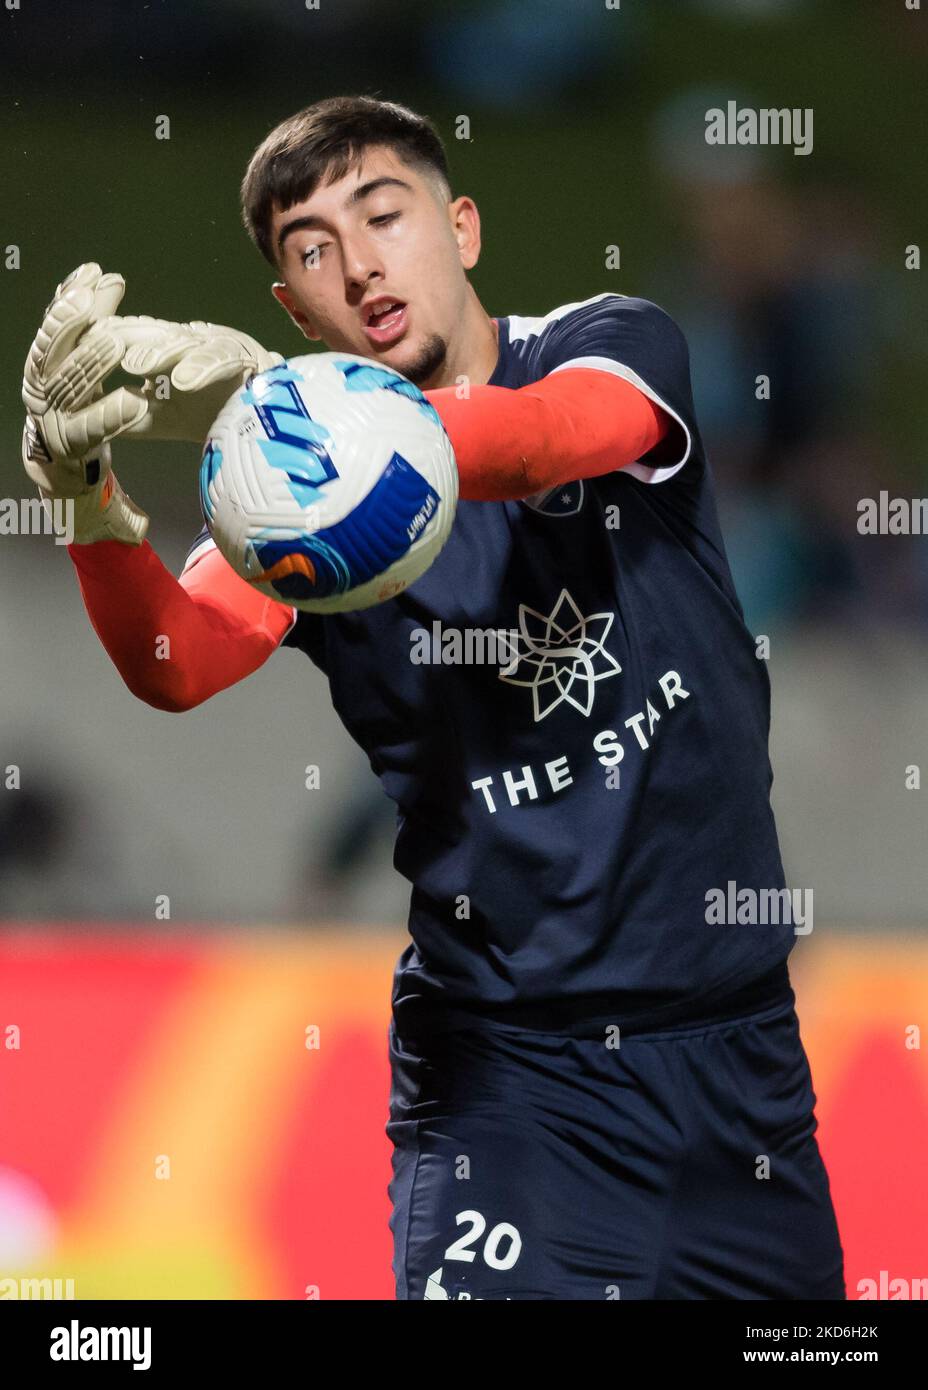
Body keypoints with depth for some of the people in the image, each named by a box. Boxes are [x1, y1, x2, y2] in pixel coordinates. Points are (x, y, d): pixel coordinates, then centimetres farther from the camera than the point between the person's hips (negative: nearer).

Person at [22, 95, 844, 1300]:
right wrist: (89, 495, -41)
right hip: (502, 1054, -1)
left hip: (732, 1031, 1)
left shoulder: (616, 345, -2)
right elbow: (179, 664, -20)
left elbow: (536, 440, -27)